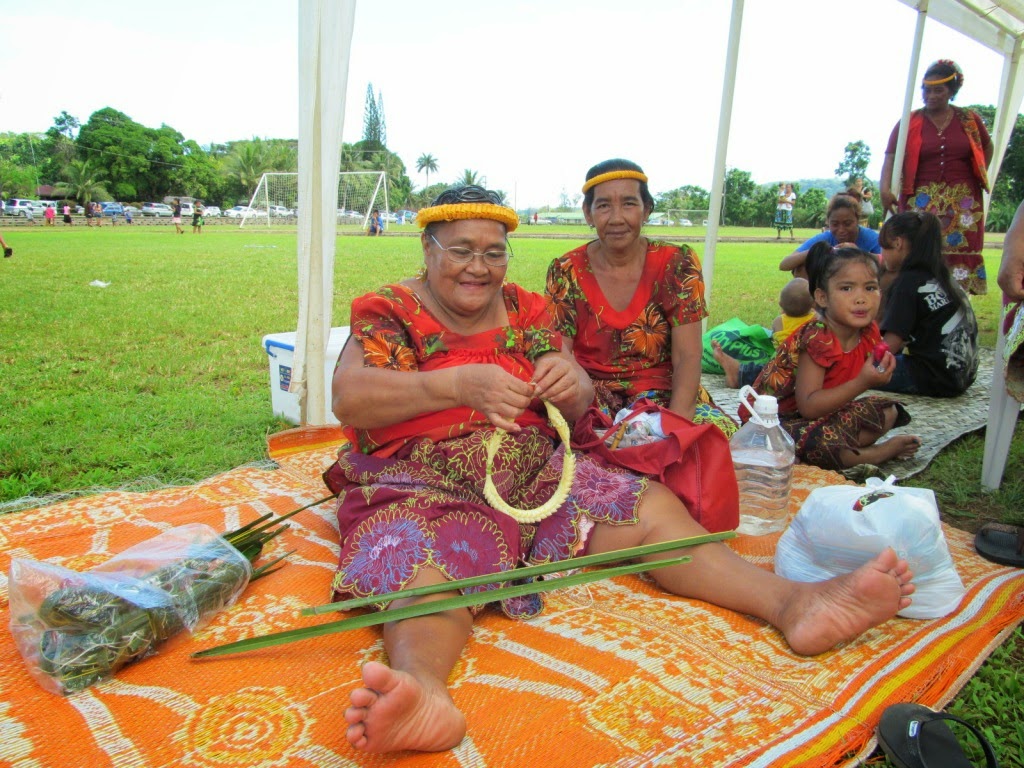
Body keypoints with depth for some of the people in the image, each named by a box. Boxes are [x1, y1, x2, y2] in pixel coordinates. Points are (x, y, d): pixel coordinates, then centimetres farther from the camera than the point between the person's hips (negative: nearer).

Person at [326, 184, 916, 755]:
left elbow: (579, 407, 10)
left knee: (652, 508, -14)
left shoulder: (525, 310, 13)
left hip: (535, 473, 5)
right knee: (432, 572, -38)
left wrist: (571, 386, -17)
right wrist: (457, 385, -29)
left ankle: (793, 601, -25)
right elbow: (349, 400, -15)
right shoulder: (389, 312, 2)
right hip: (421, 487, -4)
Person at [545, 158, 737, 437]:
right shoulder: (566, 271, -3)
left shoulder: (677, 264, -4)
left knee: (724, 433, -28)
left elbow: (687, 357, -8)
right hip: (591, 393, -1)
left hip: (663, 392, 1)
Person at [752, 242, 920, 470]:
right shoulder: (818, 339, -28)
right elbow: (808, 406, -33)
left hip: (822, 412, 9)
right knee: (822, 439, -36)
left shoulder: (869, 333, -2)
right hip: (776, 418, -9)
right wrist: (862, 383, -36)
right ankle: (881, 452, -5)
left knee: (887, 410, 10)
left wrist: (879, 372, -11)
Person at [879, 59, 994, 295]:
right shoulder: (910, 122, 3)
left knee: (959, 255, -1)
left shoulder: (970, 120, 10)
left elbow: (987, 147, 24)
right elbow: (891, 156, -6)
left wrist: (981, 176, 15)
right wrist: (885, 188, -20)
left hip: (963, 203, 2)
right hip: (921, 202, -2)